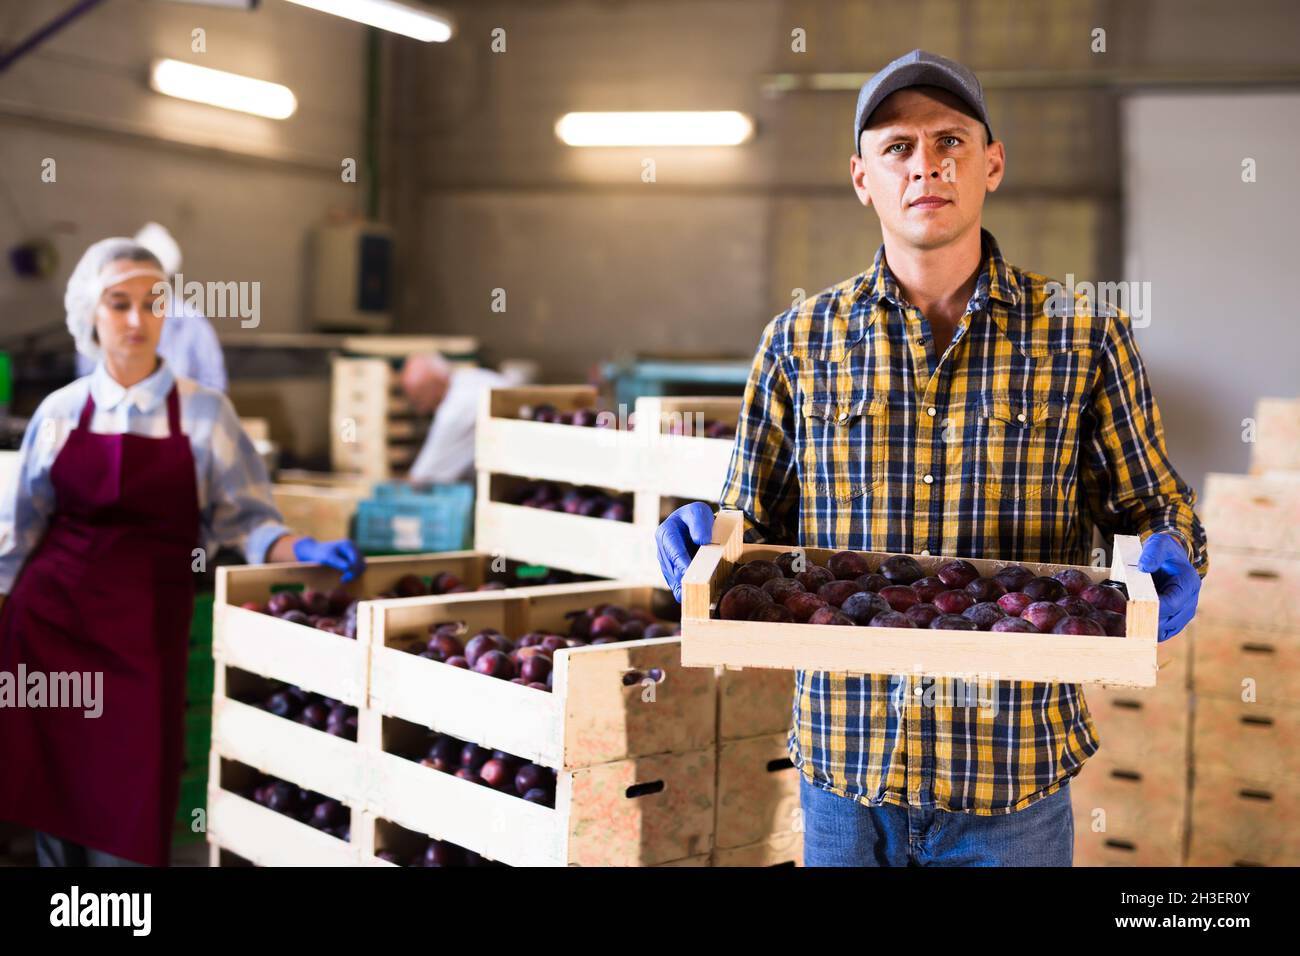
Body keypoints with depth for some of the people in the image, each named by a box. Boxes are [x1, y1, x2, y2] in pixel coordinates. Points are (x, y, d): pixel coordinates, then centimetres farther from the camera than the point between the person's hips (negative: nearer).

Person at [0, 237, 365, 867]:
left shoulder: (204, 412, 0)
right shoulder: (61, 411, 5)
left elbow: (243, 519, 0)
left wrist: (302, 550, -18)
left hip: (144, 630, -1)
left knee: (129, 815, 0)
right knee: (53, 794, 6)